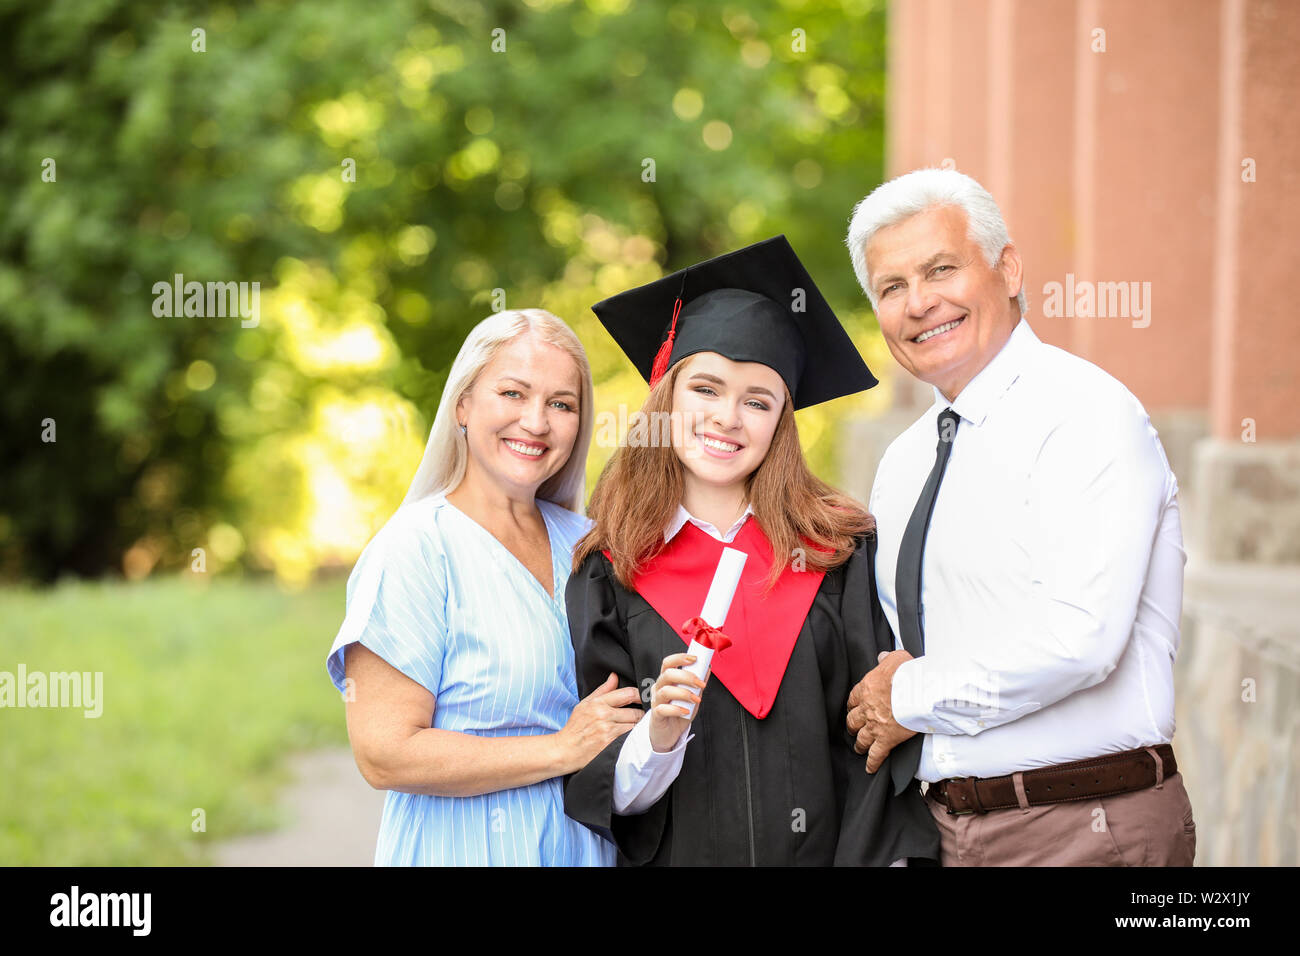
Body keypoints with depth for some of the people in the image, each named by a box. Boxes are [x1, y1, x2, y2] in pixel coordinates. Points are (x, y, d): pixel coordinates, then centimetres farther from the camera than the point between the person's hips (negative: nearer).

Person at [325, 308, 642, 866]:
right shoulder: (415, 548, -14)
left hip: (584, 847, 6)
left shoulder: (582, 543, 4)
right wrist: (564, 750, -18)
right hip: (462, 850, -6)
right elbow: (383, 756, -20)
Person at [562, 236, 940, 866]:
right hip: (681, 859, 0)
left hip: (828, 852, 0)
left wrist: (887, 856, -16)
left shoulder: (840, 553, 0)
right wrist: (660, 735, -21)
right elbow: (604, 792, -3)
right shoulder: (608, 578, -1)